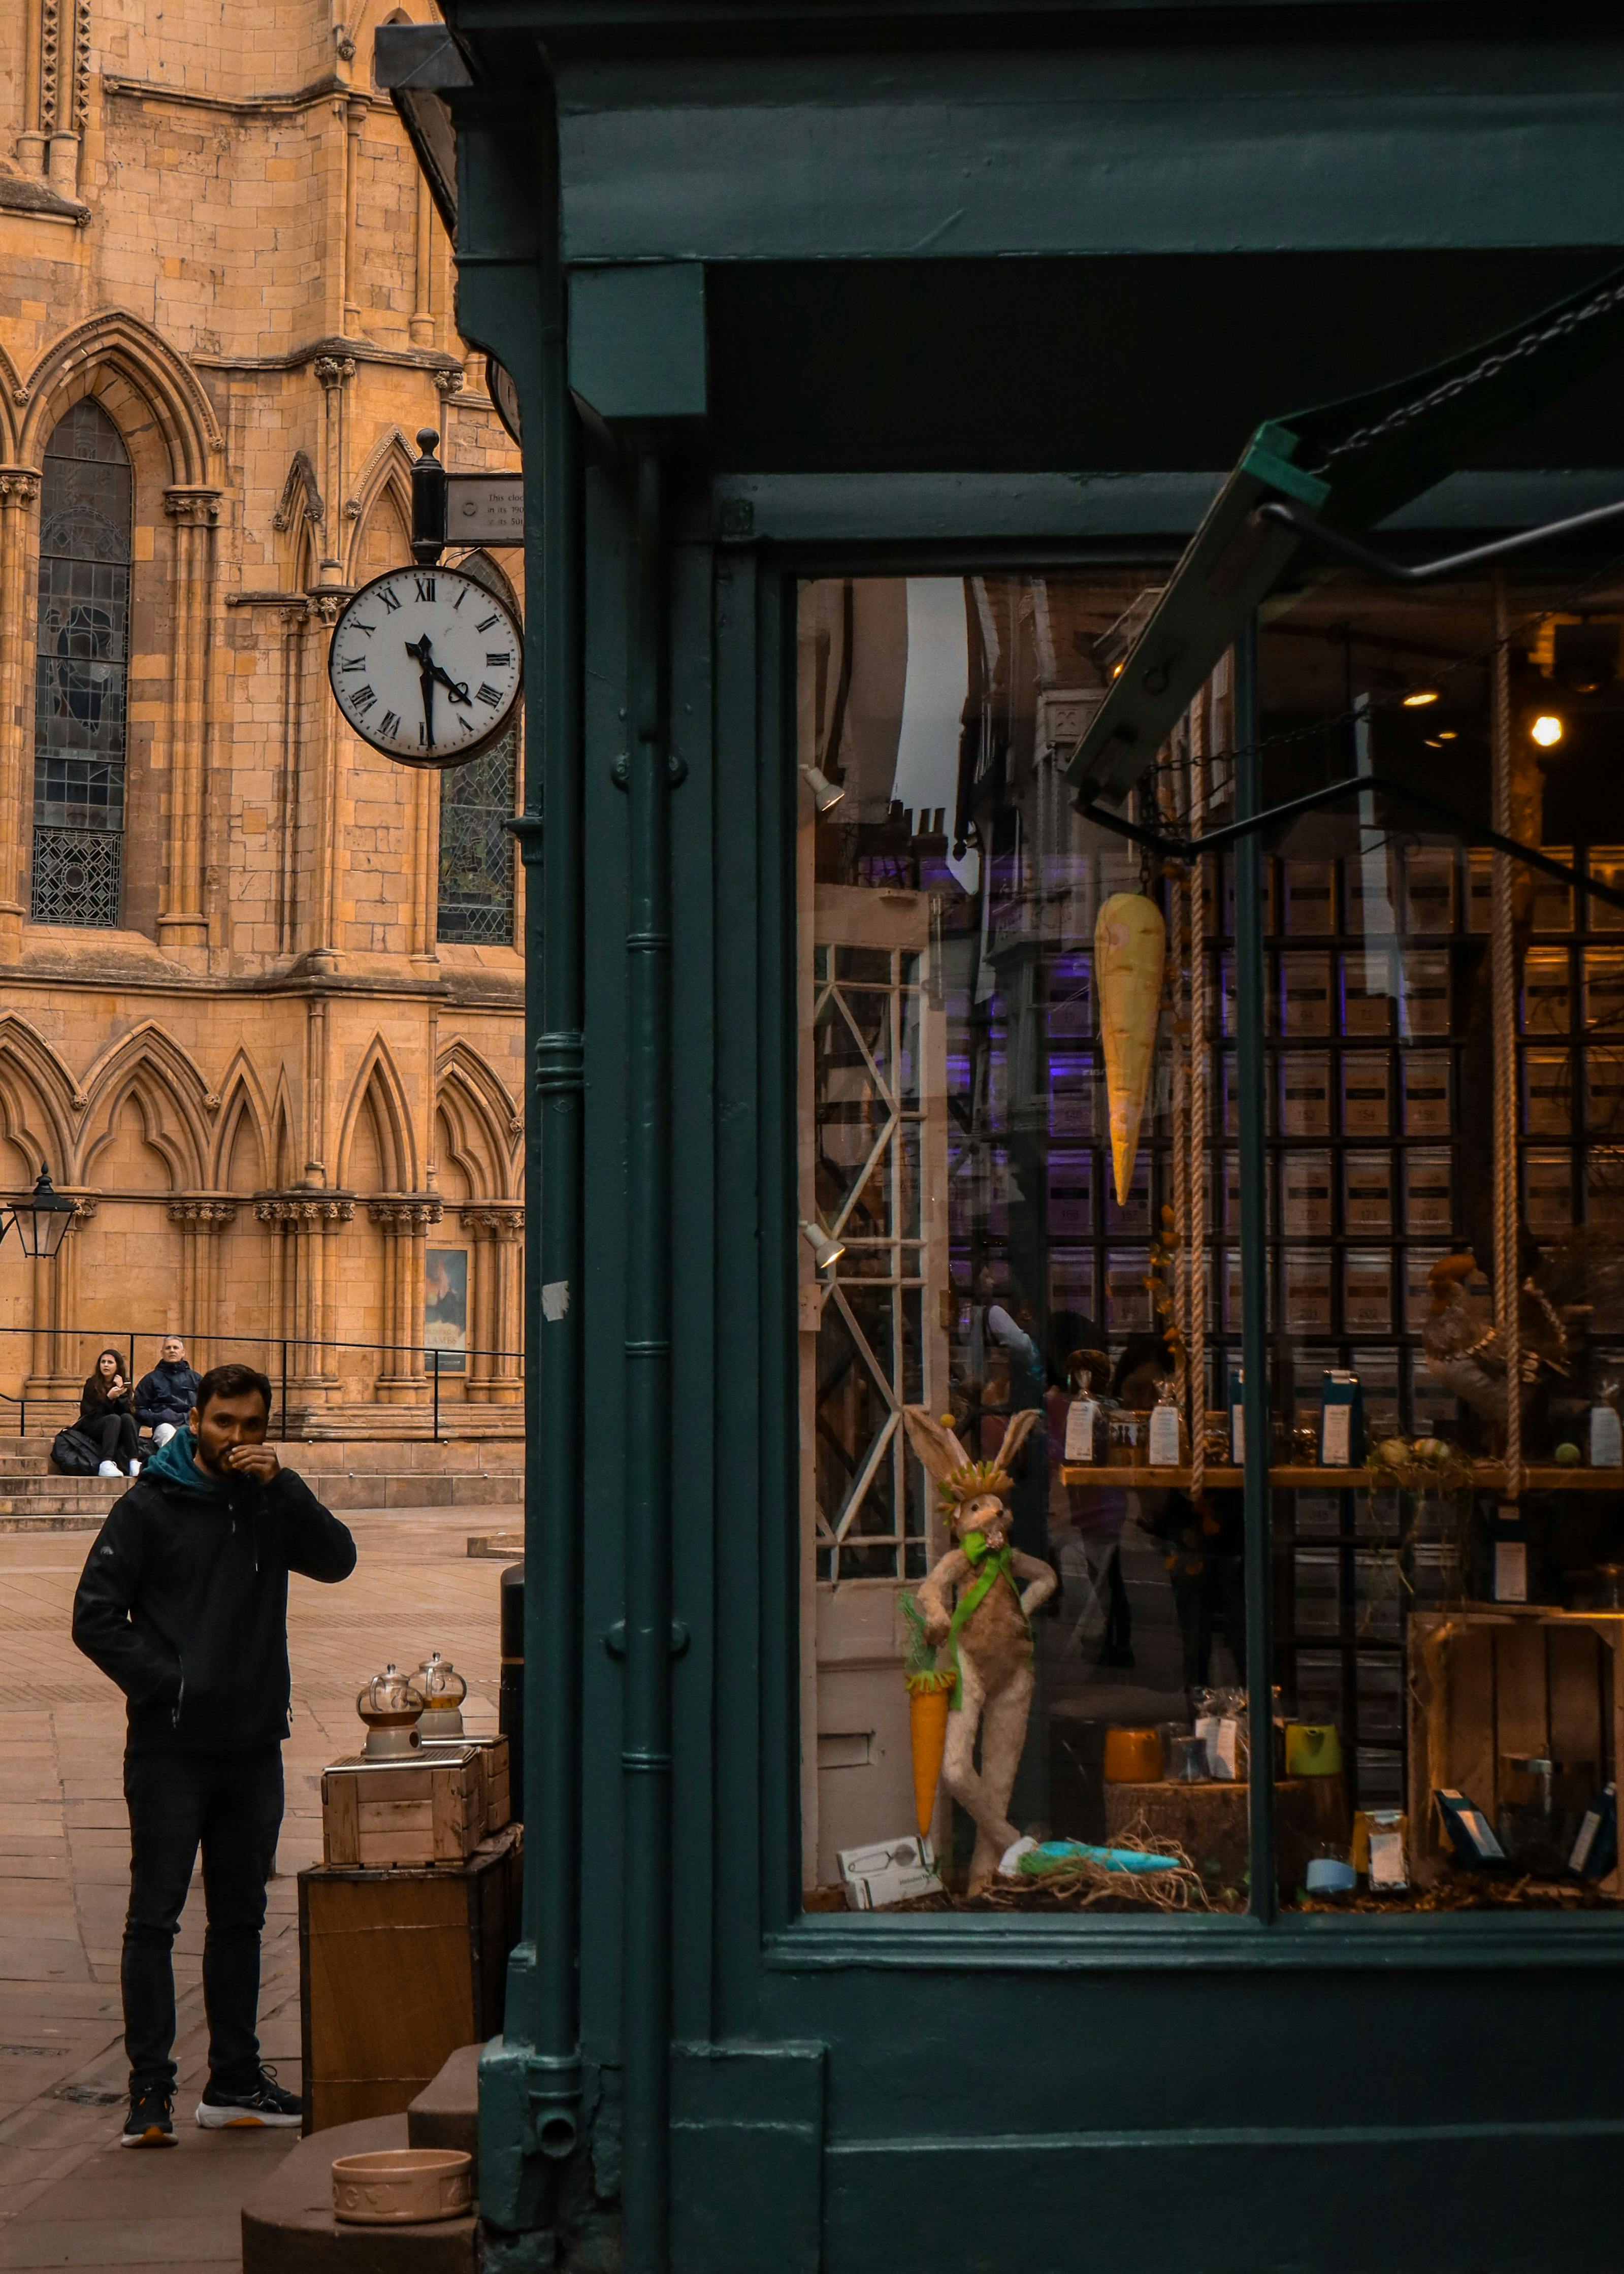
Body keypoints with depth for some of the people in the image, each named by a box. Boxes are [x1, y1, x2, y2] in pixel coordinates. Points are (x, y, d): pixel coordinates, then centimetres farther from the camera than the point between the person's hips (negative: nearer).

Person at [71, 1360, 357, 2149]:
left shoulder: (272, 1501, 8)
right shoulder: (150, 1506, -3)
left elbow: (337, 1560, -7)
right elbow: (96, 1616, -5)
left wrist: (280, 1485, -15)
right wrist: (163, 1683, -13)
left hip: (254, 1745, 5)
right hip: (170, 1749, -4)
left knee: (240, 1917, 12)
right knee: (154, 1916, -4)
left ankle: (234, 2081, 20)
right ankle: (151, 2091, -1)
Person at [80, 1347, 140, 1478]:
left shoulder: (123, 1385, 8)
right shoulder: (92, 1385, -1)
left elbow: (127, 1411, -5)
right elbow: (89, 1414, -10)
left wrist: (121, 1393, -16)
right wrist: (109, 1398, -21)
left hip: (117, 1431, 3)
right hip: (92, 1428, -3)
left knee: (127, 1418, -27)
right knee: (114, 1419, -32)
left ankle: (133, 1463, -39)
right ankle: (106, 1464, -49)